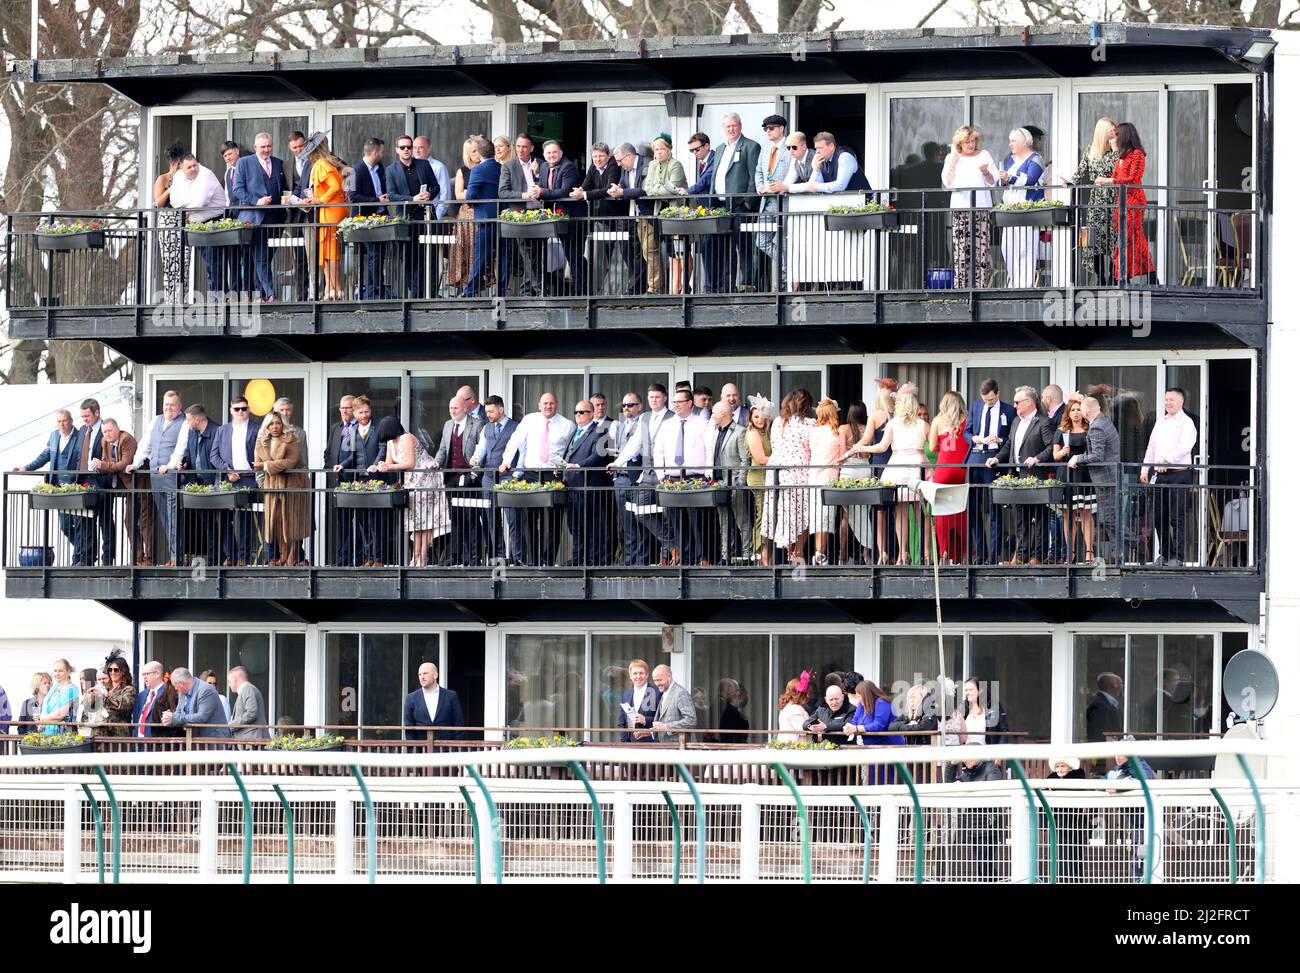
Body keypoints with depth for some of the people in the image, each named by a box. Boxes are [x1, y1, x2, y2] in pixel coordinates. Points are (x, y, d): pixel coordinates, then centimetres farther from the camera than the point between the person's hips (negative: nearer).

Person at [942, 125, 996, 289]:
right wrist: (952, 165, -7)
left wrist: (986, 172, -8)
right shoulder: (952, 158, 12)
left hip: (981, 206, 1)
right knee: (961, 247, -8)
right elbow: (948, 183, 5)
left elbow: (993, 181, 12)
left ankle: (981, 285, -6)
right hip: (960, 207, -1)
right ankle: (960, 286, -8)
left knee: (981, 248, -6)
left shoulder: (984, 155, 14)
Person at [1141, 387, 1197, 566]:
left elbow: (1185, 446, -17)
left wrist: (1166, 460, -23)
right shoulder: (1160, 422, 18)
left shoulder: (1186, 423, -3)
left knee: (1177, 518, -7)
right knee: (1160, 516, 8)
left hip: (1178, 474, -7)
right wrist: (1145, 469, 13)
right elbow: (1151, 447, 21)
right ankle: (1164, 553, 16)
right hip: (1159, 475, 7)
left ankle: (1177, 557, -6)